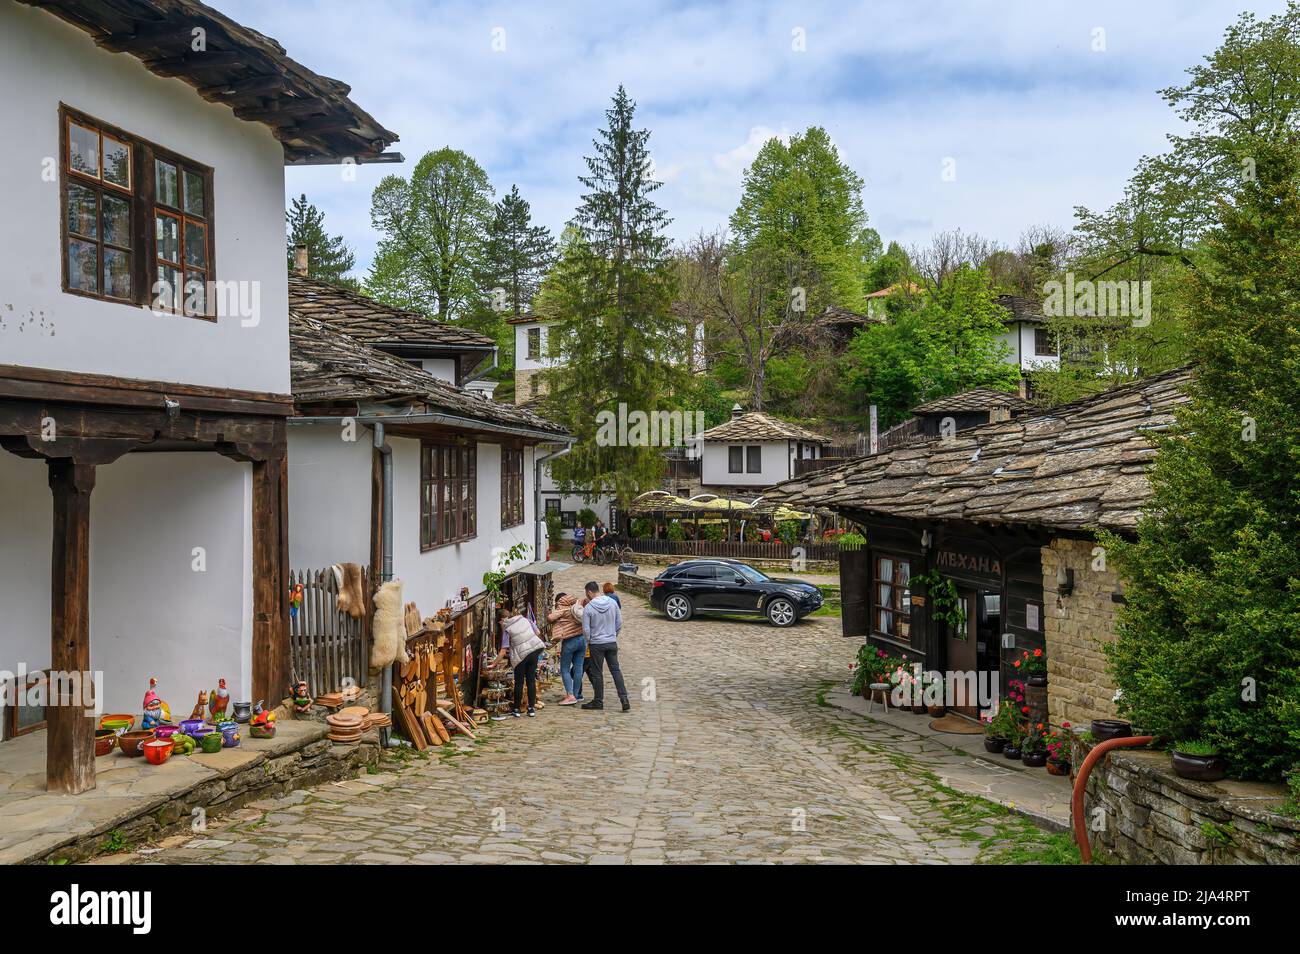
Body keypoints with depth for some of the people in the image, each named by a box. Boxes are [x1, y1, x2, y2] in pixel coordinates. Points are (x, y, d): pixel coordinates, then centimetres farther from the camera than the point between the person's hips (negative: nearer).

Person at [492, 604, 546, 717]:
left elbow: (503, 651, -9)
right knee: (531, 680, 12)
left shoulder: (507, 629, -6)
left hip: (521, 655, -4)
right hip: (535, 648, 4)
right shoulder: (523, 619, 6)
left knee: (519, 682, 11)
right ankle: (532, 708, 14)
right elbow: (537, 632, 11)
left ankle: (516, 709, 18)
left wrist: (494, 663, -2)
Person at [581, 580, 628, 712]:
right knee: (616, 670, 9)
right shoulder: (613, 603, -2)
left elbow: (586, 629, -11)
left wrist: (588, 641, 8)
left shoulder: (588, 608, -14)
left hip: (596, 645, -4)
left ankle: (598, 701, 15)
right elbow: (620, 623, 4)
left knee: (597, 673, 7)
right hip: (612, 643, 4)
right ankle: (624, 698, 0)